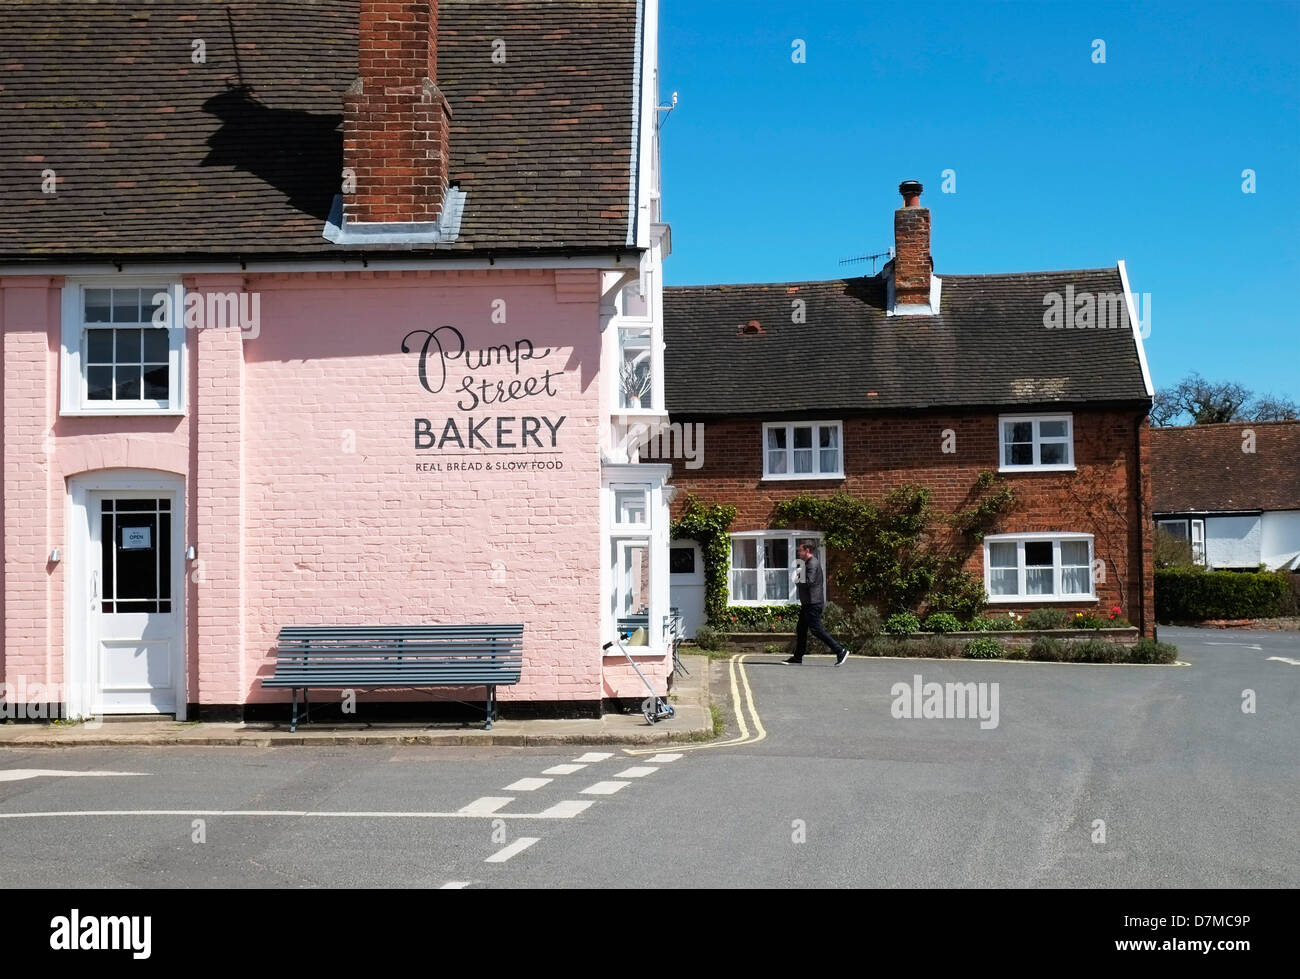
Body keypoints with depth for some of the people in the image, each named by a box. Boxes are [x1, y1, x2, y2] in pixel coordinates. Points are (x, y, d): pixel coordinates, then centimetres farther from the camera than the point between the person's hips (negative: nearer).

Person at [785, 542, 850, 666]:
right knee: (801, 630, 11)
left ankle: (840, 651, -7)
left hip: (813, 603, -11)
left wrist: (798, 583, -5)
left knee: (817, 630, -10)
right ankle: (797, 658, 14)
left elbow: (809, 582, -23)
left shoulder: (813, 564, -13)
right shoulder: (810, 563, 19)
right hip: (808, 604, 11)